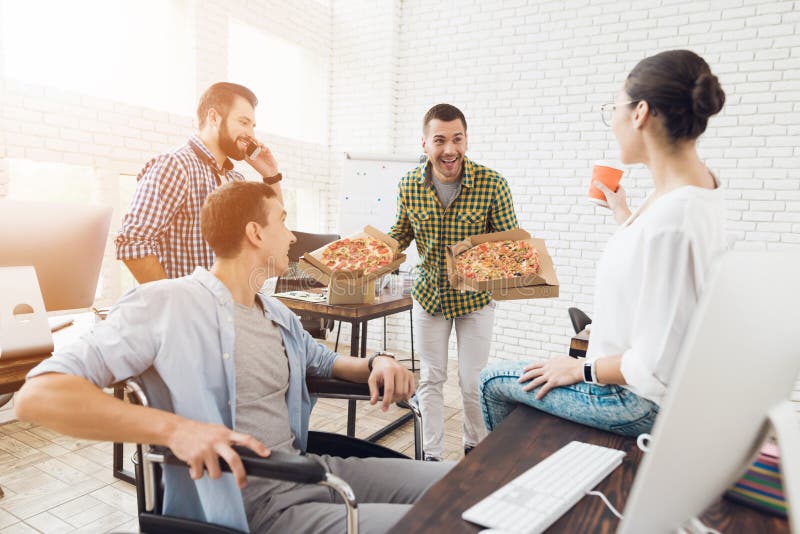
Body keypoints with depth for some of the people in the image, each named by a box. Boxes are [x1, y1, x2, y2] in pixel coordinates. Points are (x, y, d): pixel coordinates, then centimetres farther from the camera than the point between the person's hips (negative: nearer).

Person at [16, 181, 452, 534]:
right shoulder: (165, 305, -11)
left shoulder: (279, 316, 14)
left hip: (310, 470, 8)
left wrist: (375, 364, 5)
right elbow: (37, 396, -17)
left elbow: (327, 363, 29)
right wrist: (175, 428, -31)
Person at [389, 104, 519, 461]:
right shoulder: (410, 185, -9)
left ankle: (475, 448, 34)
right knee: (430, 378, 12)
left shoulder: (491, 184, -17)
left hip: (475, 297, -2)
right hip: (428, 294, 2)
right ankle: (431, 455, 30)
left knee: (473, 383, 7)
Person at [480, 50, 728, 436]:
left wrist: (583, 368, -14)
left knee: (492, 380, 7)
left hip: (641, 404, -9)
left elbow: (657, 369, -30)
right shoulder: (702, 185, 0)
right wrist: (623, 214, 23)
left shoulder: (671, 217, -33)